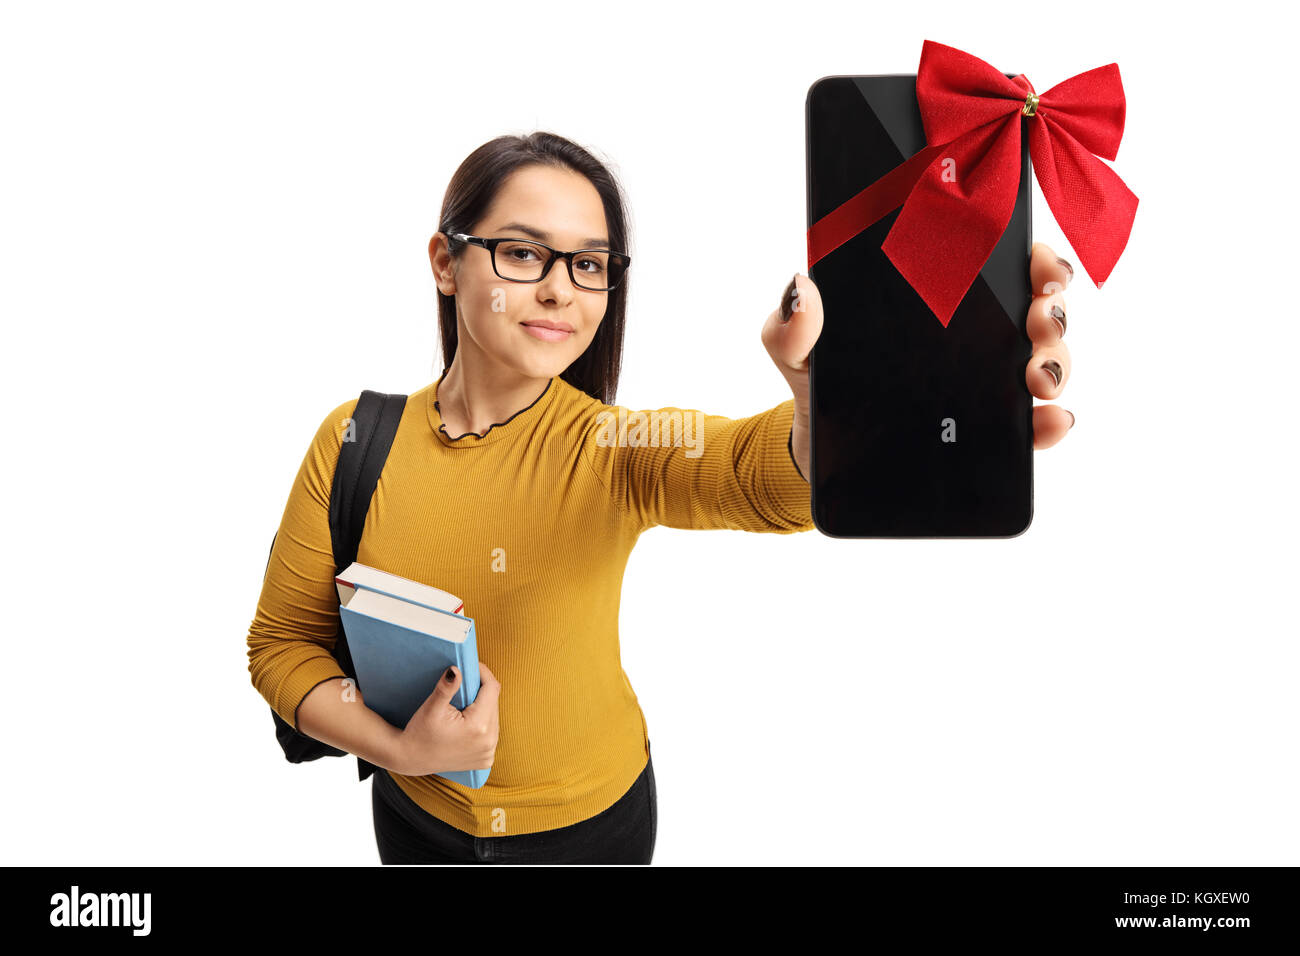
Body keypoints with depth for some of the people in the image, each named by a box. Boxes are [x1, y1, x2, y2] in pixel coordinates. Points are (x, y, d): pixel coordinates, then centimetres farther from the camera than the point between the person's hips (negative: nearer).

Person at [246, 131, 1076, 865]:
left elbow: (772, 476, -42)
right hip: (418, 818, 1)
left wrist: (834, 403, -65)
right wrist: (399, 750, -24)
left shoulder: (618, 446, -21)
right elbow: (283, 640, -6)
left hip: (596, 817, 0)